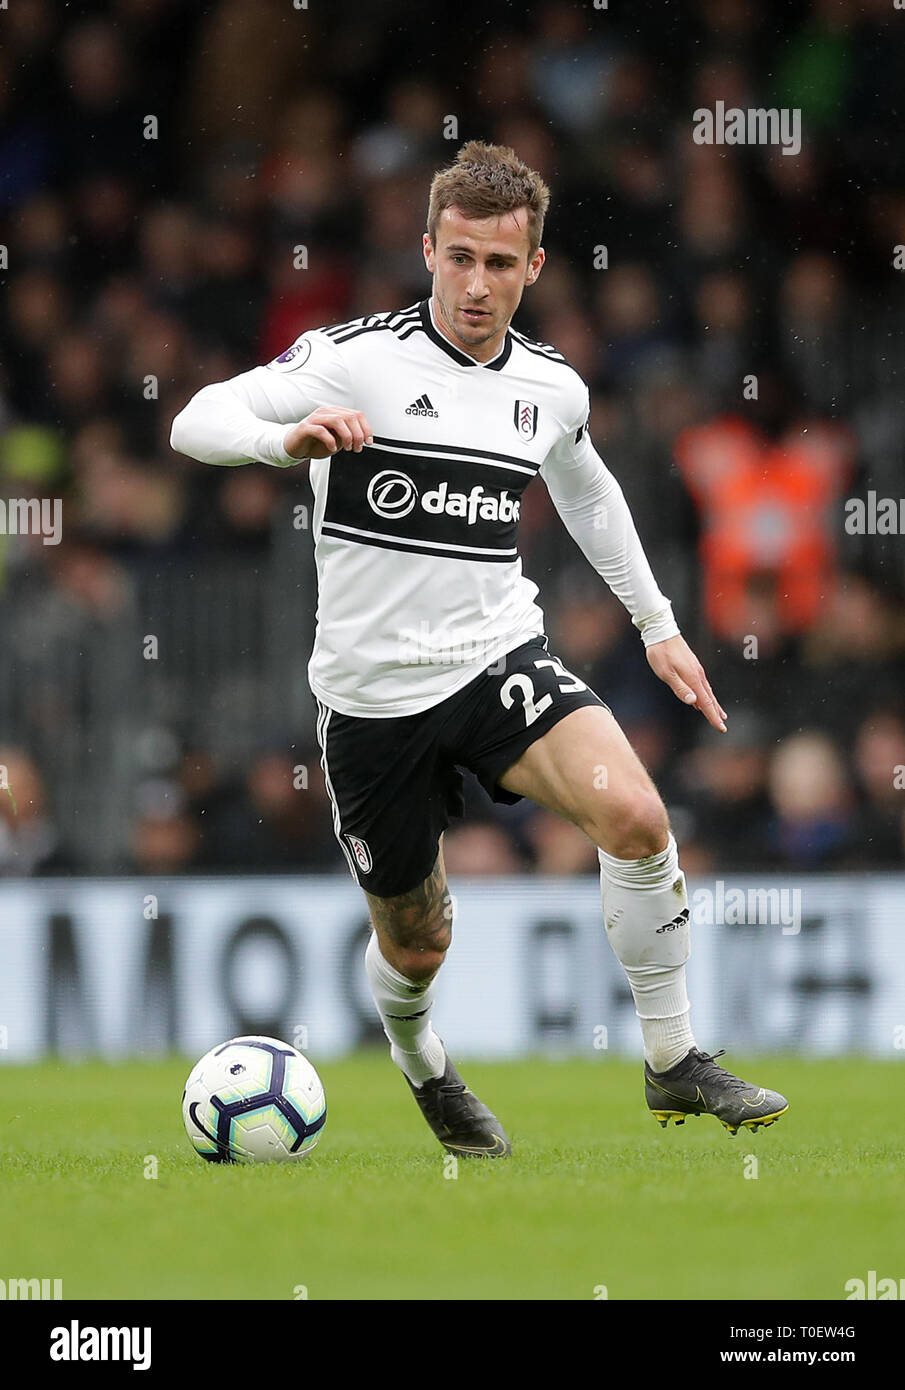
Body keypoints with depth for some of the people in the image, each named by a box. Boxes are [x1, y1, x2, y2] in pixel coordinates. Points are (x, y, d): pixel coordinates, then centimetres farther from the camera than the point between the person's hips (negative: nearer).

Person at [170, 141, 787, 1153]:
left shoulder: (552, 387, 4)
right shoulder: (357, 358, -11)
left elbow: (586, 490, 26)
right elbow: (196, 422, -18)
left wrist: (657, 624, 27)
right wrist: (289, 438, -39)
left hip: (502, 660, 2)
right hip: (373, 688, -2)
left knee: (634, 814, -26)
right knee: (416, 944, 9)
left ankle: (674, 1064, -11)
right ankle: (420, 1066, 46)